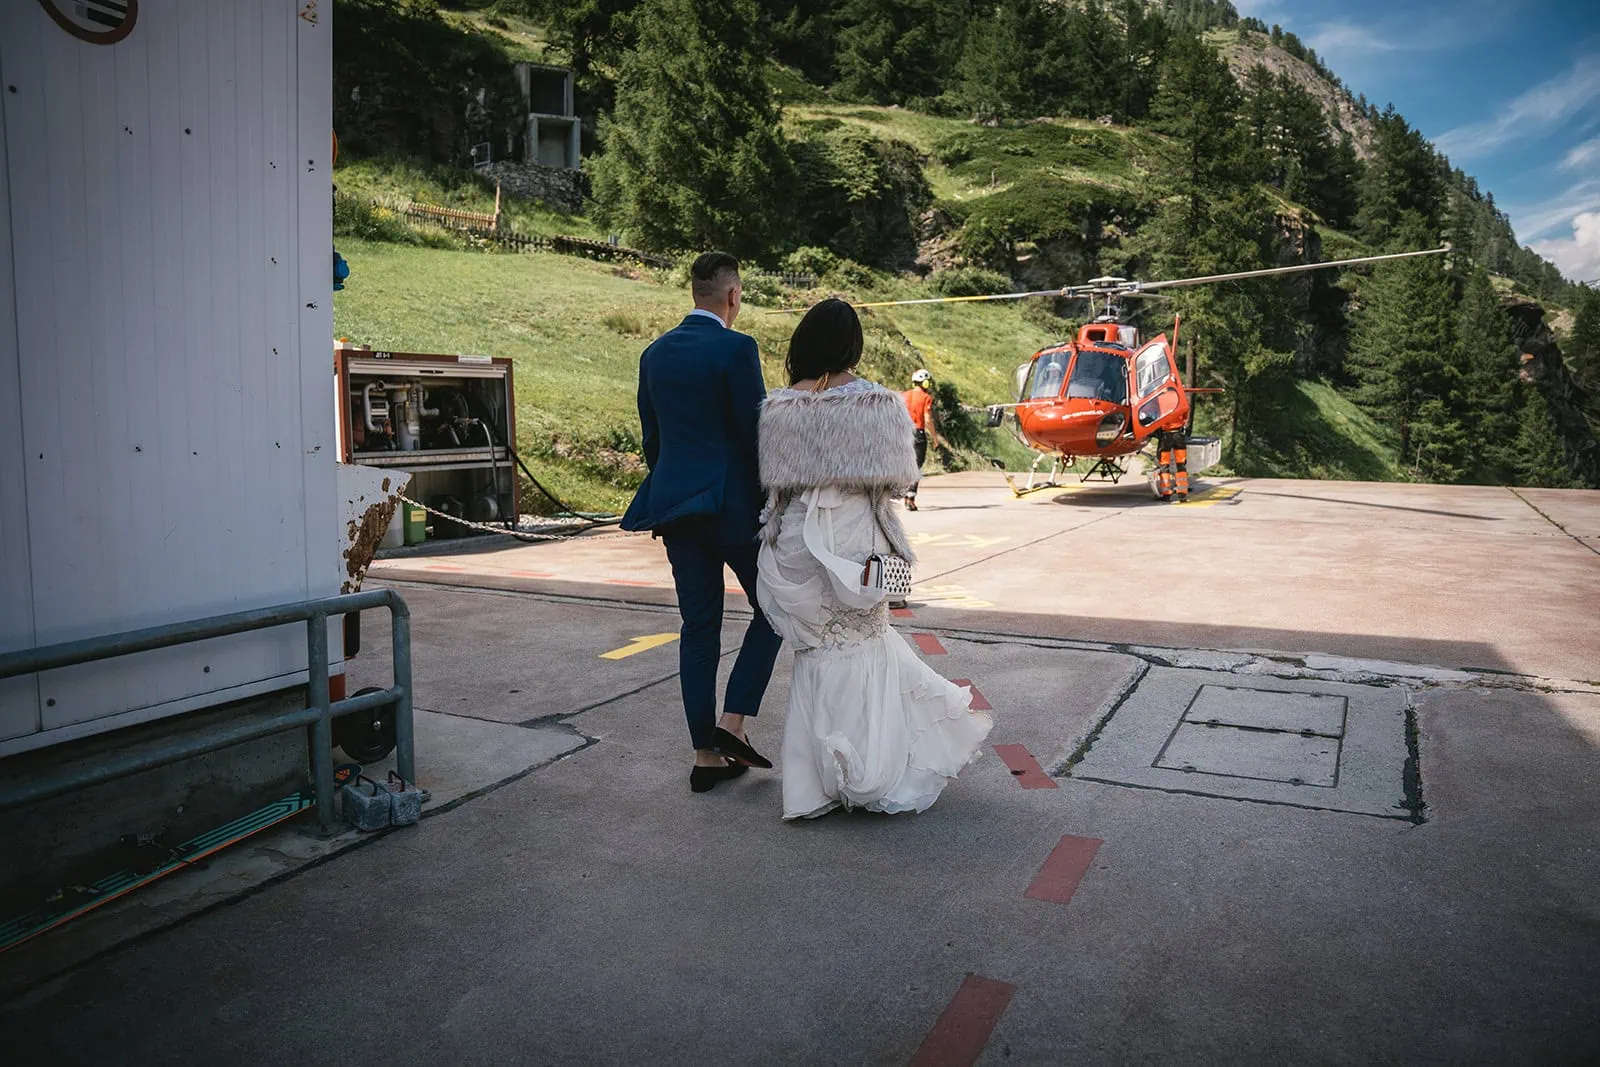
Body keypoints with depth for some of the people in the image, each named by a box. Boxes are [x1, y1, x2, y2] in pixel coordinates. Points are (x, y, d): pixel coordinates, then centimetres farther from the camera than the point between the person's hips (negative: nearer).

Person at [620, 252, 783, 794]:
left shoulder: (654, 353, 10)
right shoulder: (736, 348, -11)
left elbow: (651, 439, 15)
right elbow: (757, 433, -13)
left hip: (675, 504, 6)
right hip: (733, 502, -6)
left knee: (698, 627, 10)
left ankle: (706, 755, 14)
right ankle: (732, 722, 3)